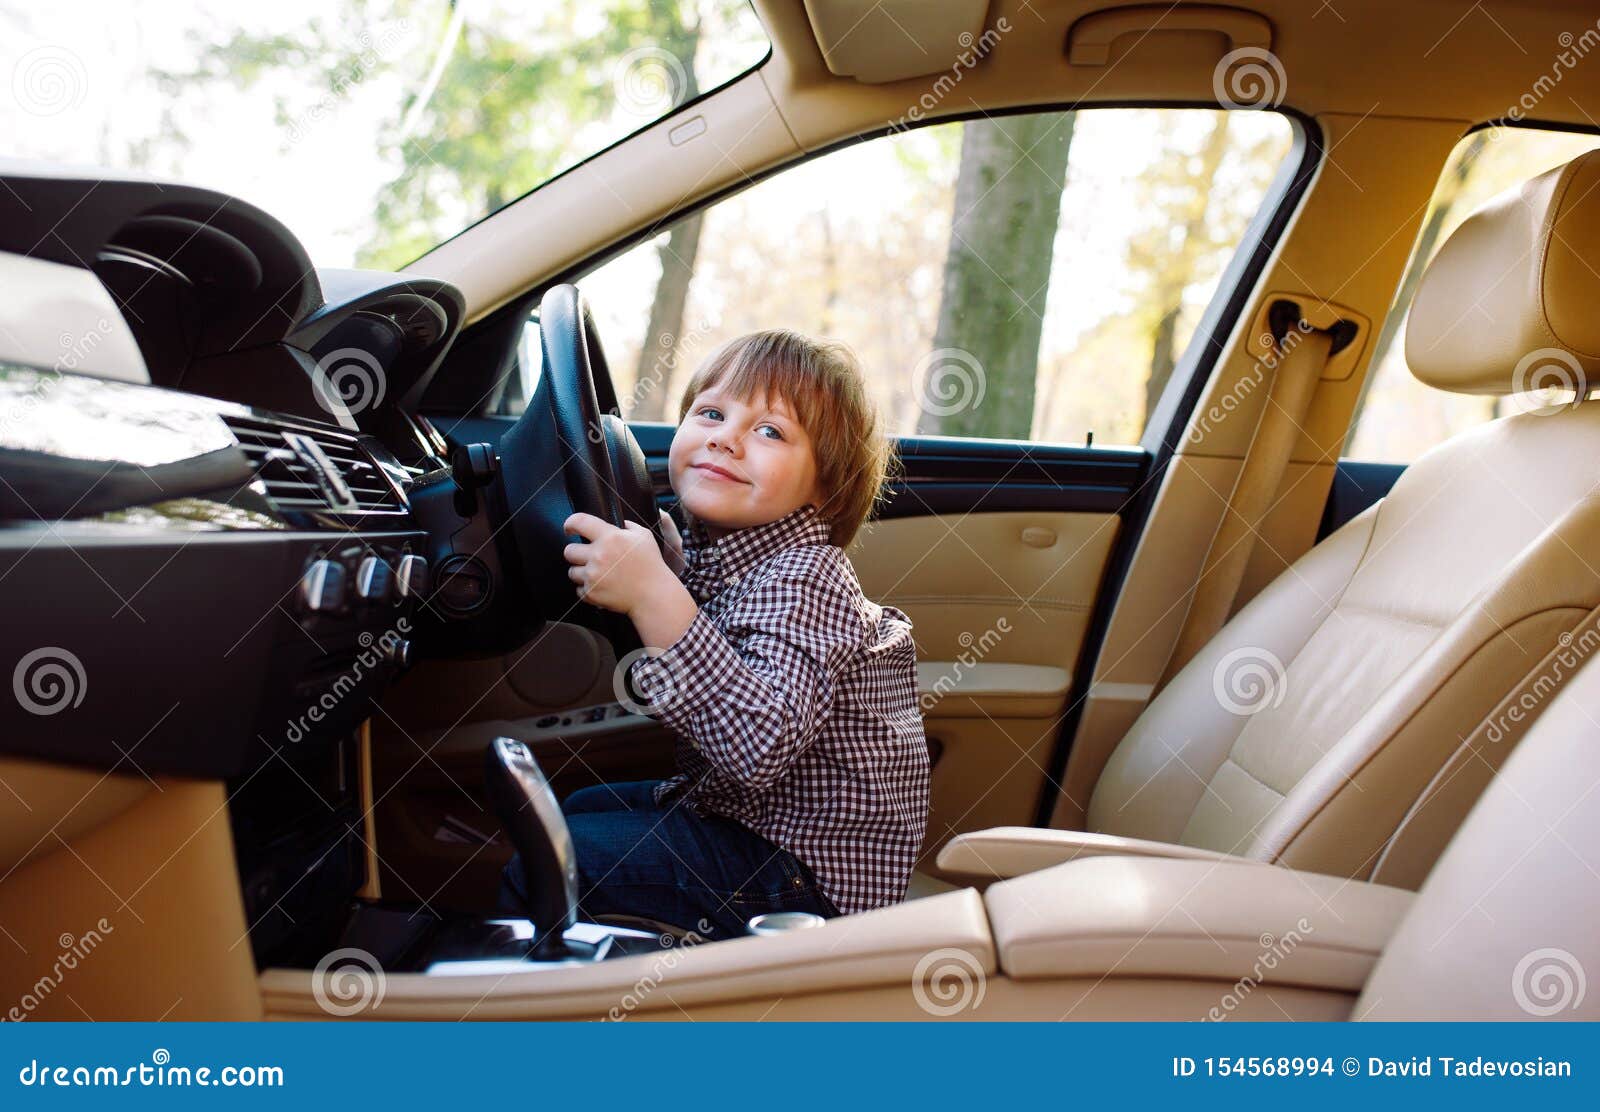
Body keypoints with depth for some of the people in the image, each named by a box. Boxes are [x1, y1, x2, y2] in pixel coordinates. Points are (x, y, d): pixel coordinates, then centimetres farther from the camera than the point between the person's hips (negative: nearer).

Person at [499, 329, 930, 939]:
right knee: (578, 809, 27)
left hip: (810, 869, -10)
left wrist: (654, 598, -45)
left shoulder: (801, 581, -27)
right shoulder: (706, 553, 2)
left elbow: (764, 747, -42)